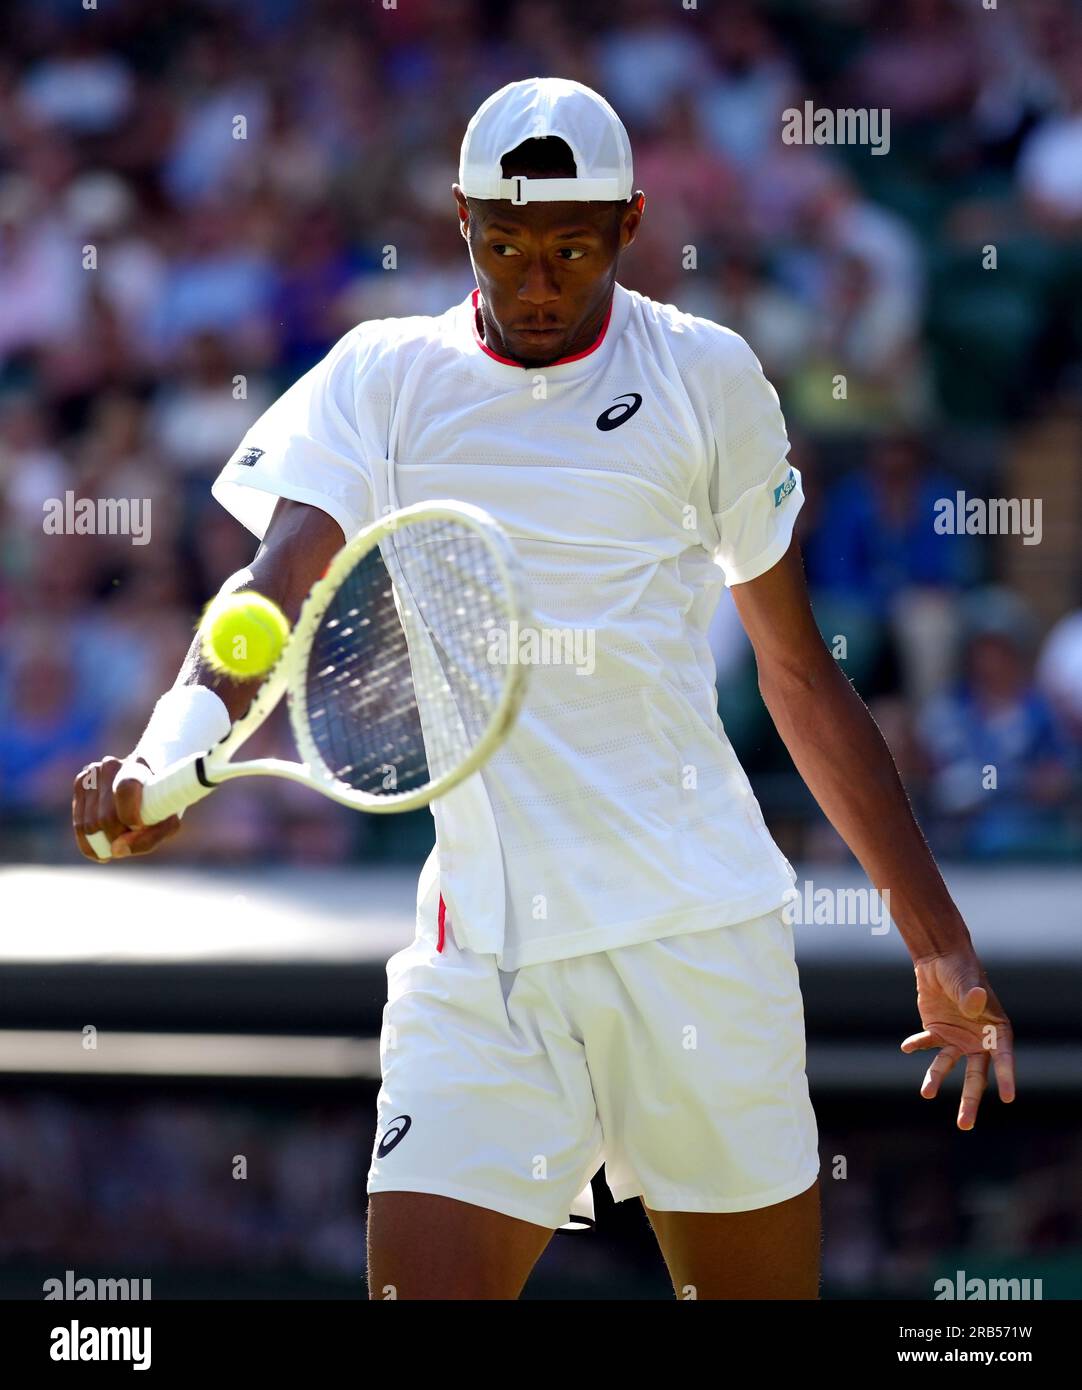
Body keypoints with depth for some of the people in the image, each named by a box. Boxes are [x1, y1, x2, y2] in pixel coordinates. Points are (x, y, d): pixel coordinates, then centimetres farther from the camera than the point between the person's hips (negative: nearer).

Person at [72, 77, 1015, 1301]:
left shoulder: (705, 378, 5)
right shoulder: (379, 379, 6)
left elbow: (799, 670, 11)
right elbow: (274, 592, -9)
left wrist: (938, 937, 10)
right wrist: (163, 758, -30)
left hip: (696, 931, 0)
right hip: (479, 958, 0)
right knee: (419, 1281, -13)